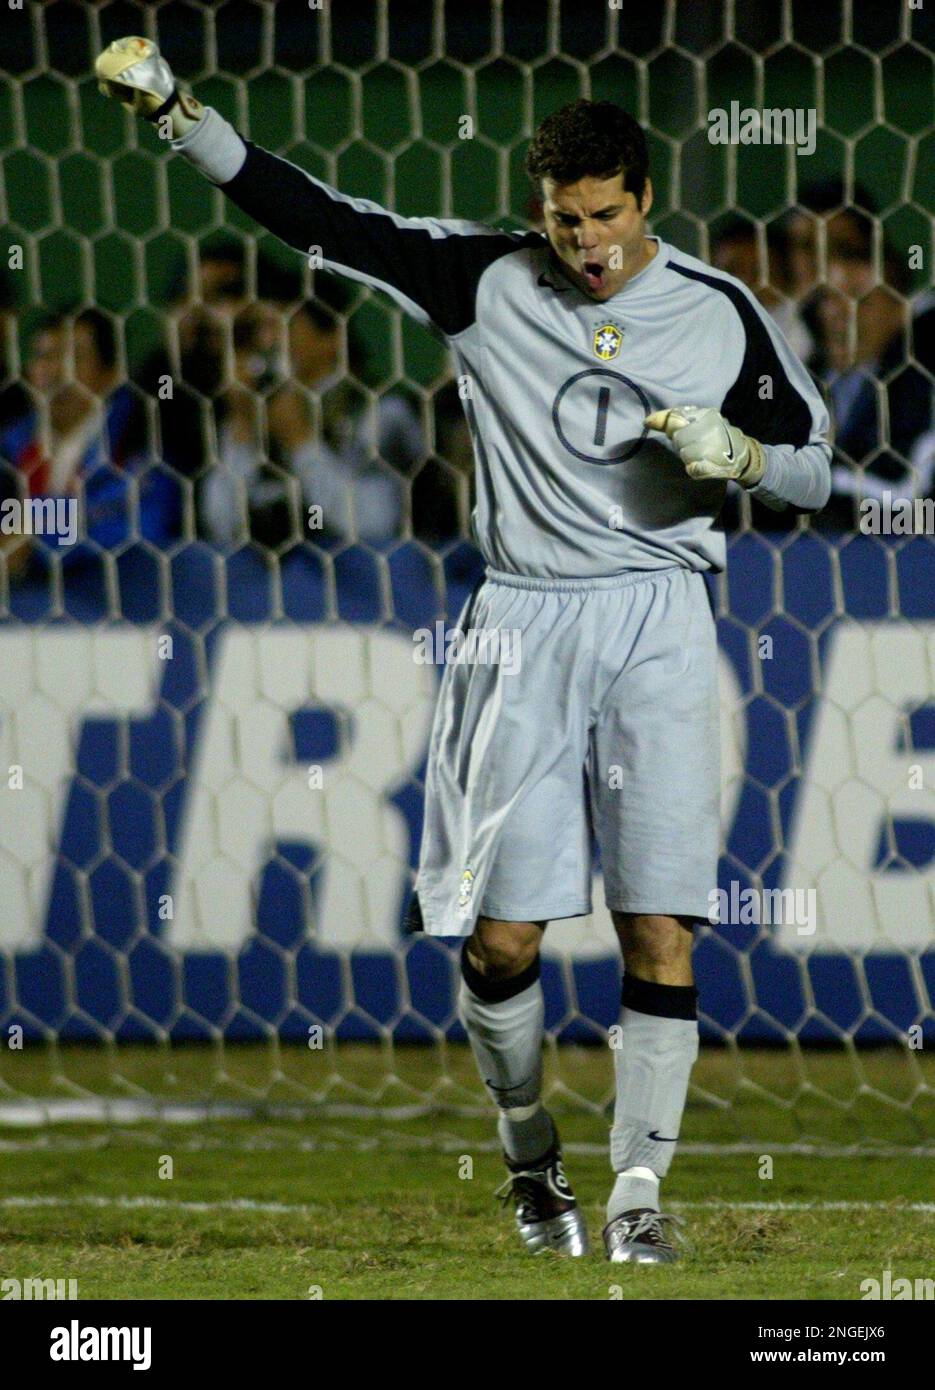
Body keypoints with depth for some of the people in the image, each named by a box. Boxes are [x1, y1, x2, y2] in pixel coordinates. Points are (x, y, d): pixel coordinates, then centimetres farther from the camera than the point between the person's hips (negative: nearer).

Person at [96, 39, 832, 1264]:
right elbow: (313, 216, 0)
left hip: (656, 622, 0)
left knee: (660, 928, -8)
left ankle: (639, 1190, -1)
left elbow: (811, 471, 10)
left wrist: (738, 453, -12)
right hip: (522, 623, 0)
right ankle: (530, 1154, 22)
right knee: (502, 935, -2)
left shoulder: (719, 313, 3)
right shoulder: (485, 281, 2)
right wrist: (174, 110, -7)